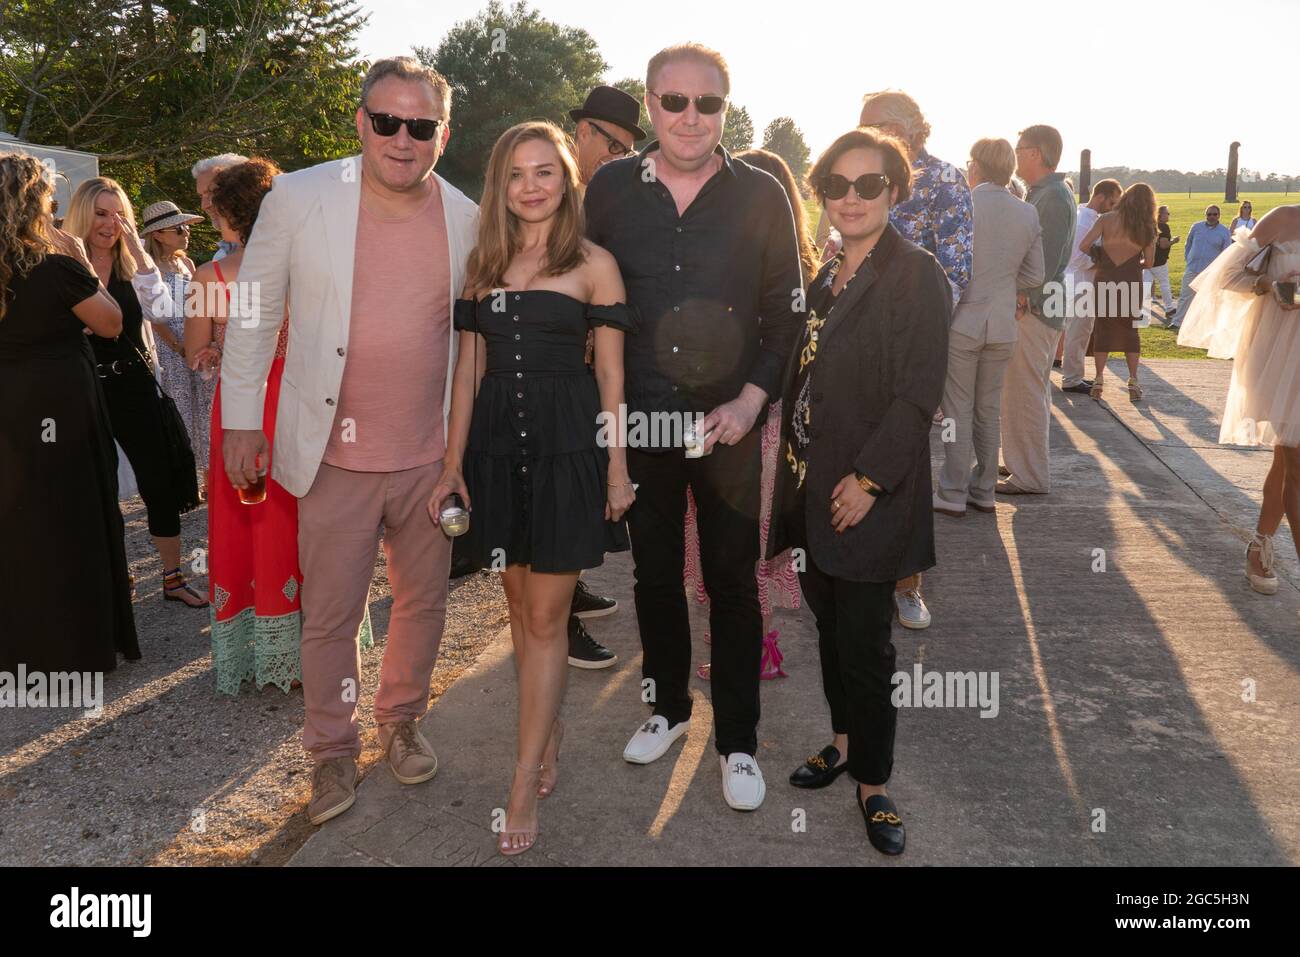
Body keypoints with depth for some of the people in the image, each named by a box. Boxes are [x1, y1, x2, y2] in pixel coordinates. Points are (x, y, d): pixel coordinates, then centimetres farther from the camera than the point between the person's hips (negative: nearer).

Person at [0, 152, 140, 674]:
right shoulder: (57, 266, -15)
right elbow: (111, 323, -5)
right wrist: (83, 264, 0)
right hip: (60, 407, -6)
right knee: (72, 525, 6)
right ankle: (79, 646, 16)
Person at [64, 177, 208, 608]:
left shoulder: (134, 263, 4)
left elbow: (158, 311, -15)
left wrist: (136, 247, -15)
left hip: (133, 386, 1)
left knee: (159, 482, 1)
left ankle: (173, 577, 13)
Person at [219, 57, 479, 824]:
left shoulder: (466, 218, -1)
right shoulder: (300, 198, -7)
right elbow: (255, 313, 0)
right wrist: (242, 418, 0)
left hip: (432, 453, 2)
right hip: (336, 454, -2)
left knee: (424, 602, 16)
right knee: (331, 615, 9)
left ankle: (402, 719, 40)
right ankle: (333, 750, 30)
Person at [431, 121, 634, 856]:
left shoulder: (593, 264, 0)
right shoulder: (484, 265, 11)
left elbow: (611, 374, -1)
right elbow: (471, 368, 11)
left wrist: (617, 467, -5)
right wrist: (453, 463, 7)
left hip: (567, 448, -4)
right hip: (497, 447, 4)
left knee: (545, 617, 0)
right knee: (521, 608, 12)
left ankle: (526, 785, 9)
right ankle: (550, 728, 32)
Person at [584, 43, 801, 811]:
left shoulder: (761, 195, -2)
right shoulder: (611, 188, 2)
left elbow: (787, 310, -1)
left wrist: (752, 399, -12)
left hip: (728, 422, -2)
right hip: (639, 418, 2)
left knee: (732, 581, 6)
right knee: (654, 570, 15)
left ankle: (738, 740, 21)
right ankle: (668, 708, 35)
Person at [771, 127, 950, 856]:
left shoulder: (918, 275, -9)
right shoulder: (827, 277, 12)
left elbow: (920, 392, -15)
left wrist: (867, 480, -19)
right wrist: (795, 472, 9)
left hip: (869, 495, -6)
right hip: (812, 487, 6)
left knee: (864, 643, 2)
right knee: (831, 627, 17)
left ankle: (873, 782, 19)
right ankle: (845, 742, 35)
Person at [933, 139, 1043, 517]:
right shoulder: (1028, 214, 3)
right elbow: (1034, 276, 7)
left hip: (962, 322, -4)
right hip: (1002, 326, 4)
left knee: (958, 411, 3)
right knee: (989, 411, 14)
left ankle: (953, 495, 6)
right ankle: (984, 491, 21)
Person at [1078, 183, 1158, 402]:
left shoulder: (1107, 219, -7)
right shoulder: (1147, 229, -1)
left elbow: (1084, 246, -13)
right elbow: (1148, 262, 2)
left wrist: (1097, 253, 8)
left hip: (1105, 280, -1)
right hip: (1132, 283, 1)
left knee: (1102, 330, 8)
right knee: (1131, 331, 12)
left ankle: (1098, 381, 4)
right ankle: (1133, 381, 8)